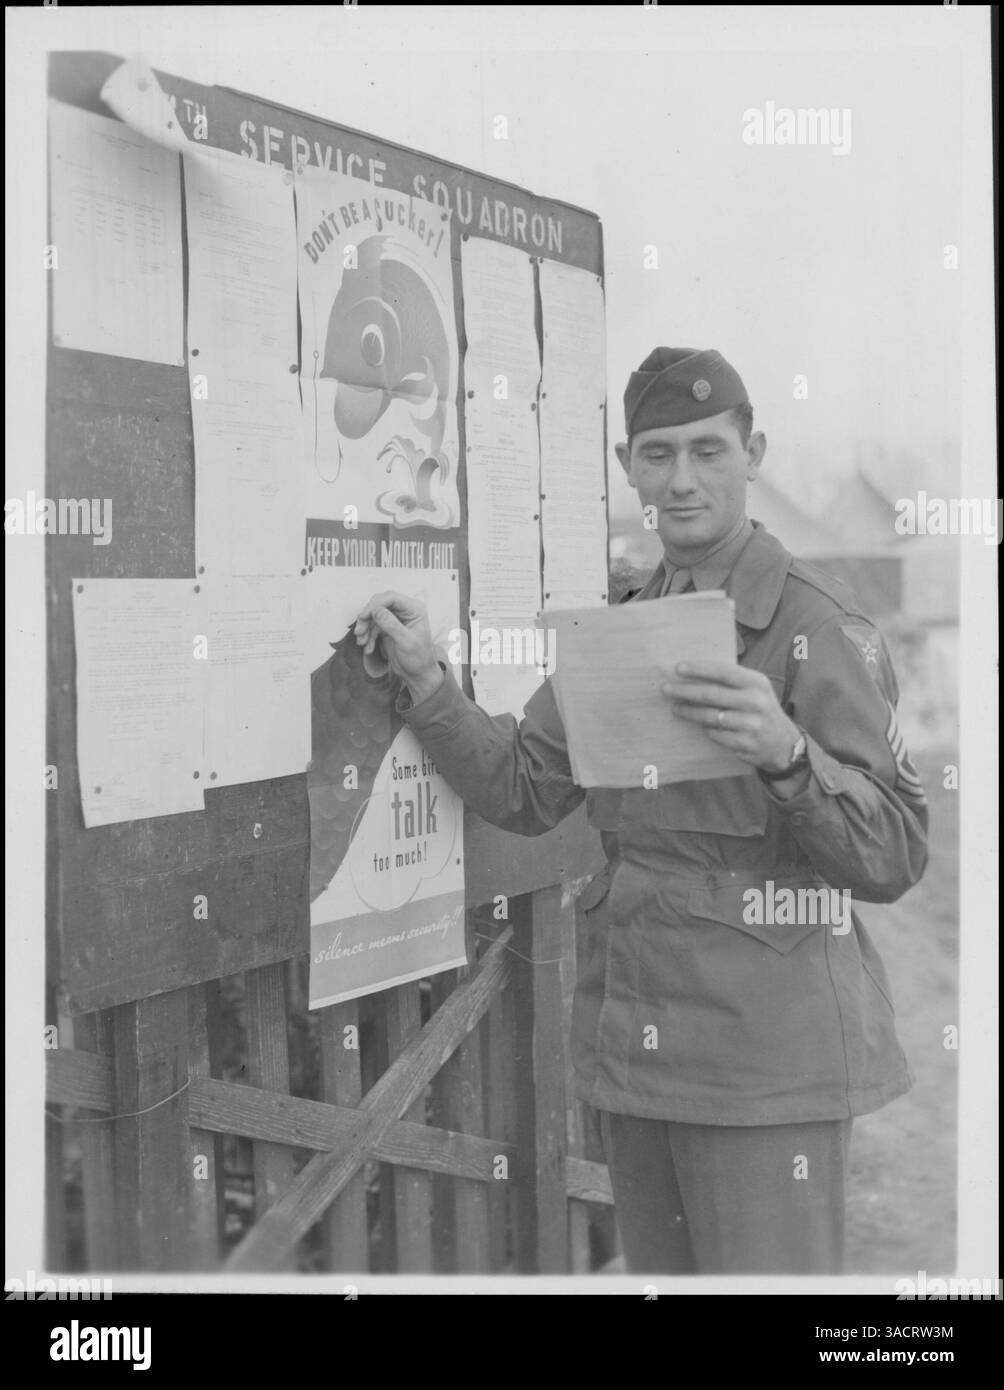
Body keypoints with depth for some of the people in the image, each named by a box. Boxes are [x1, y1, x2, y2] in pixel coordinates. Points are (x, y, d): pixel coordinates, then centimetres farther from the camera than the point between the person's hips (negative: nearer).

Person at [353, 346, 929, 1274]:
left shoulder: (818, 623, -10)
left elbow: (895, 857, -13)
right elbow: (524, 791, 8)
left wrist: (786, 752, -30)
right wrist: (426, 683, -4)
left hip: (766, 1048, -6)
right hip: (634, 1040, 6)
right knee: (660, 1270, 18)